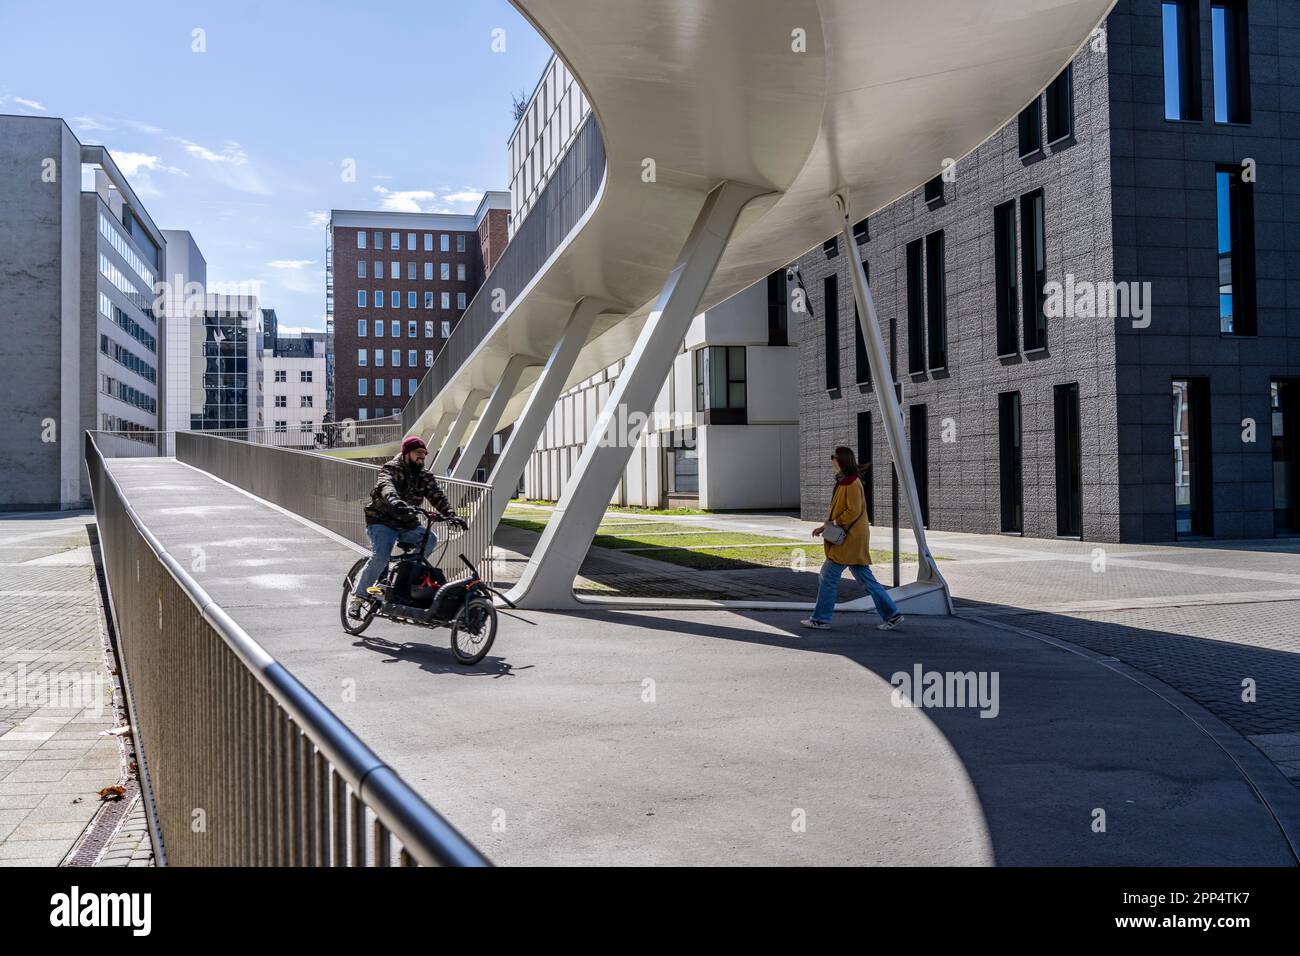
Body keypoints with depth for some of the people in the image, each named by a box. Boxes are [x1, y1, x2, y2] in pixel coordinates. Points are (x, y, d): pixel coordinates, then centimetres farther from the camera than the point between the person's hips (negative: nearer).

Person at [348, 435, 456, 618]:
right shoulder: (391, 470, -9)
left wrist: (450, 514, -26)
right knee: (380, 557, -25)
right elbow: (386, 488, -31)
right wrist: (396, 503, -53)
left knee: (430, 539, -22)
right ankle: (358, 598, -12)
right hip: (382, 522, -5)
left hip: (407, 524, 5)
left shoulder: (425, 477, 7)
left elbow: (437, 497, -6)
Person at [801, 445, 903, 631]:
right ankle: (892, 614, 12)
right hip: (849, 538, 10)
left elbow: (853, 511, -21)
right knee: (866, 578, 10)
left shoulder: (852, 484, -15)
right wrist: (825, 527, 14)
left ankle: (821, 619, 3)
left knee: (829, 575, -4)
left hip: (851, 539, -10)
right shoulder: (843, 482, 16)